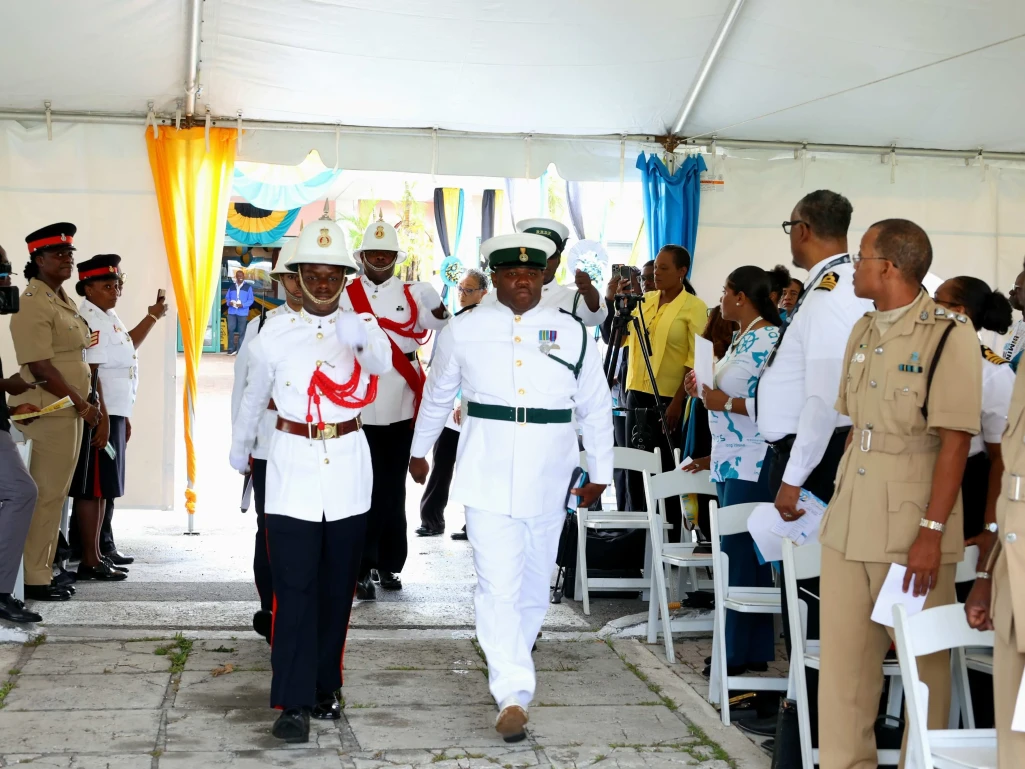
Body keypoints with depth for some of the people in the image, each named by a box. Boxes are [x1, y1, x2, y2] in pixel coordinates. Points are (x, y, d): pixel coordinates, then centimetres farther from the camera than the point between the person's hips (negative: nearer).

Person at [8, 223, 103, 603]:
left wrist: (94, 407, 14)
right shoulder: (33, 304, -14)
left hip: (71, 411, 9)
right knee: (46, 494, -3)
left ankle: (44, 571, 22)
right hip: (50, 412, -9)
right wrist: (83, 405, -14)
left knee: (54, 493, 13)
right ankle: (34, 578, 5)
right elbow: (41, 368, -19)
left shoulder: (64, 299, 14)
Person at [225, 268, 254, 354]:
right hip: (232, 312, 2)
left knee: (241, 331, 1)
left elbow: (251, 300, -1)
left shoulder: (248, 287, 4)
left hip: (243, 312, -2)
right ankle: (231, 348, 3)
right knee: (231, 329, -4)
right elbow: (227, 297, 14)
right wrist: (229, 302, -9)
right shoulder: (231, 286, 13)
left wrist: (243, 305, -17)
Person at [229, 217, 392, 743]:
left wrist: (363, 337, -43)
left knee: (337, 585, 10)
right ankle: (293, 702, -5)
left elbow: (382, 362, -22)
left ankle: (324, 687, 24)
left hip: (348, 467, 1)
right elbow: (254, 394, 15)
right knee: (294, 587, -7)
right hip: (292, 466, -1)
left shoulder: (358, 327, 0)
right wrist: (240, 448, 26)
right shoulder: (276, 332, 1)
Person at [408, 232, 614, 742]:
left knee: (534, 585, 12)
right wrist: (419, 450, 24)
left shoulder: (572, 332, 3)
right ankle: (514, 694, -9)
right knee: (498, 585, -11)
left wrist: (599, 472, 9)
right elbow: (437, 395, 16)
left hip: (549, 478, 2)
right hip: (488, 475, -2)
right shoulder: (464, 330, 2)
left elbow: (595, 407, 9)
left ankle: (507, 666, 34)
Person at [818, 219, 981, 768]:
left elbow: (955, 441, -14)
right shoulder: (862, 332, 13)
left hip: (912, 523, -7)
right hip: (848, 521, 7)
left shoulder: (949, 335, -10)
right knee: (841, 655, 8)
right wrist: (840, 499, 15)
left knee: (923, 660, 5)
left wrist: (931, 531, -17)